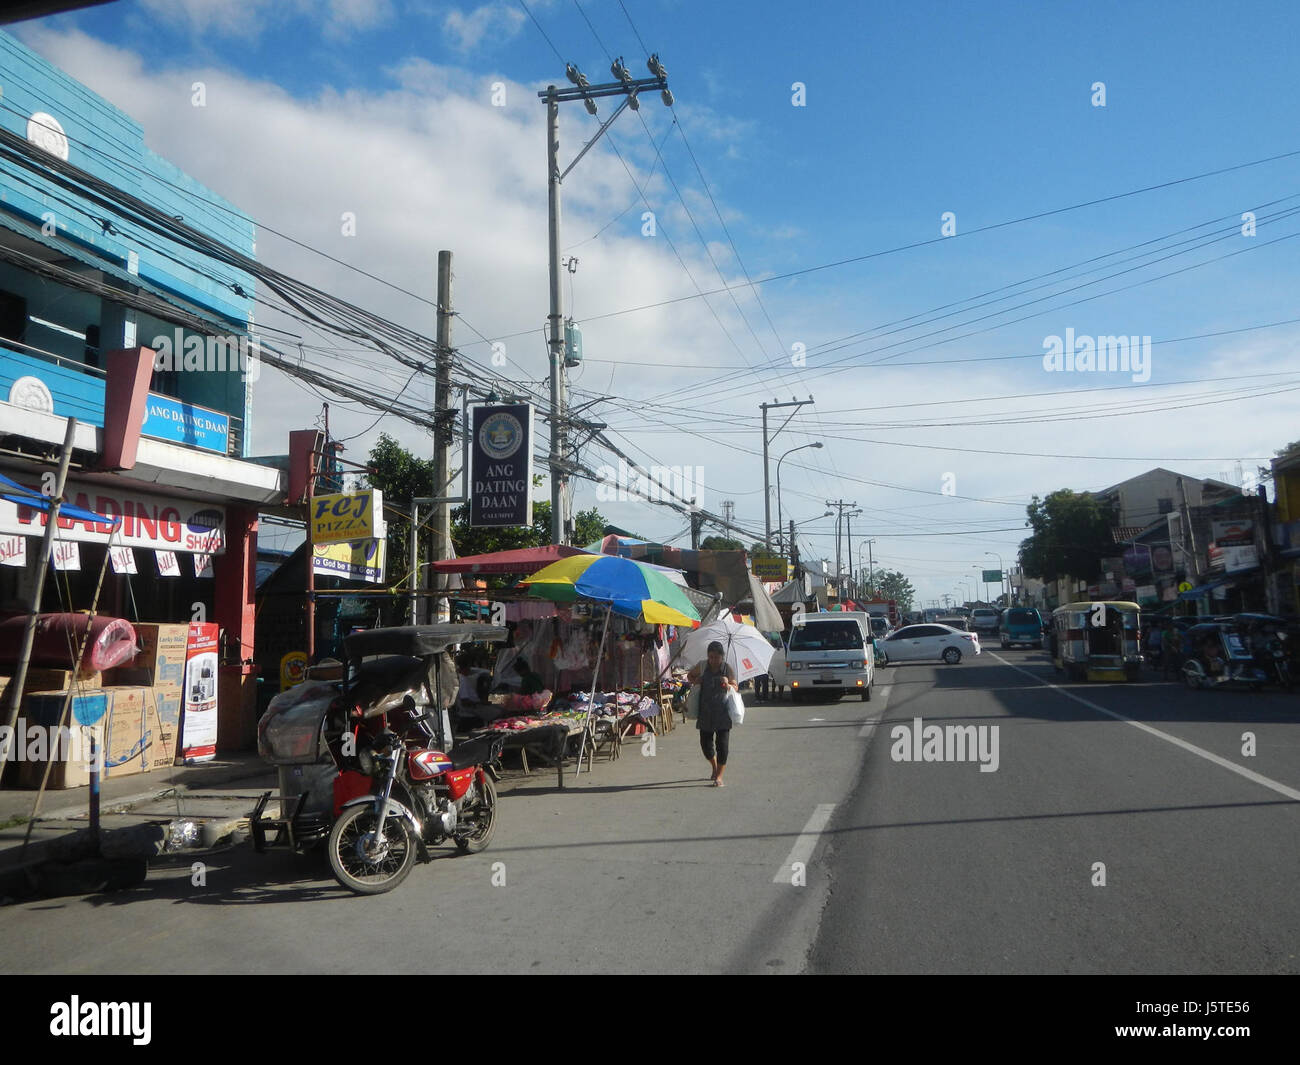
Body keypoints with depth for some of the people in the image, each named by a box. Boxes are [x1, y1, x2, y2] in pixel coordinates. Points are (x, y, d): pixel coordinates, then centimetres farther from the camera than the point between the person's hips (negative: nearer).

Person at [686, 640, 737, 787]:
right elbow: (690, 676, 19)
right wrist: (695, 681, -2)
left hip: (722, 712, -2)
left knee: (722, 744, -6)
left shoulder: (727, 669, -3)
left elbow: (736, 688, 1)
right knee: (705, 743, 6)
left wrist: (728, 684, -20)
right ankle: (714, 767, 35)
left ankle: (719, 776, 5)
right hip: (706, 712, 2)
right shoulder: (702, 666, 2)